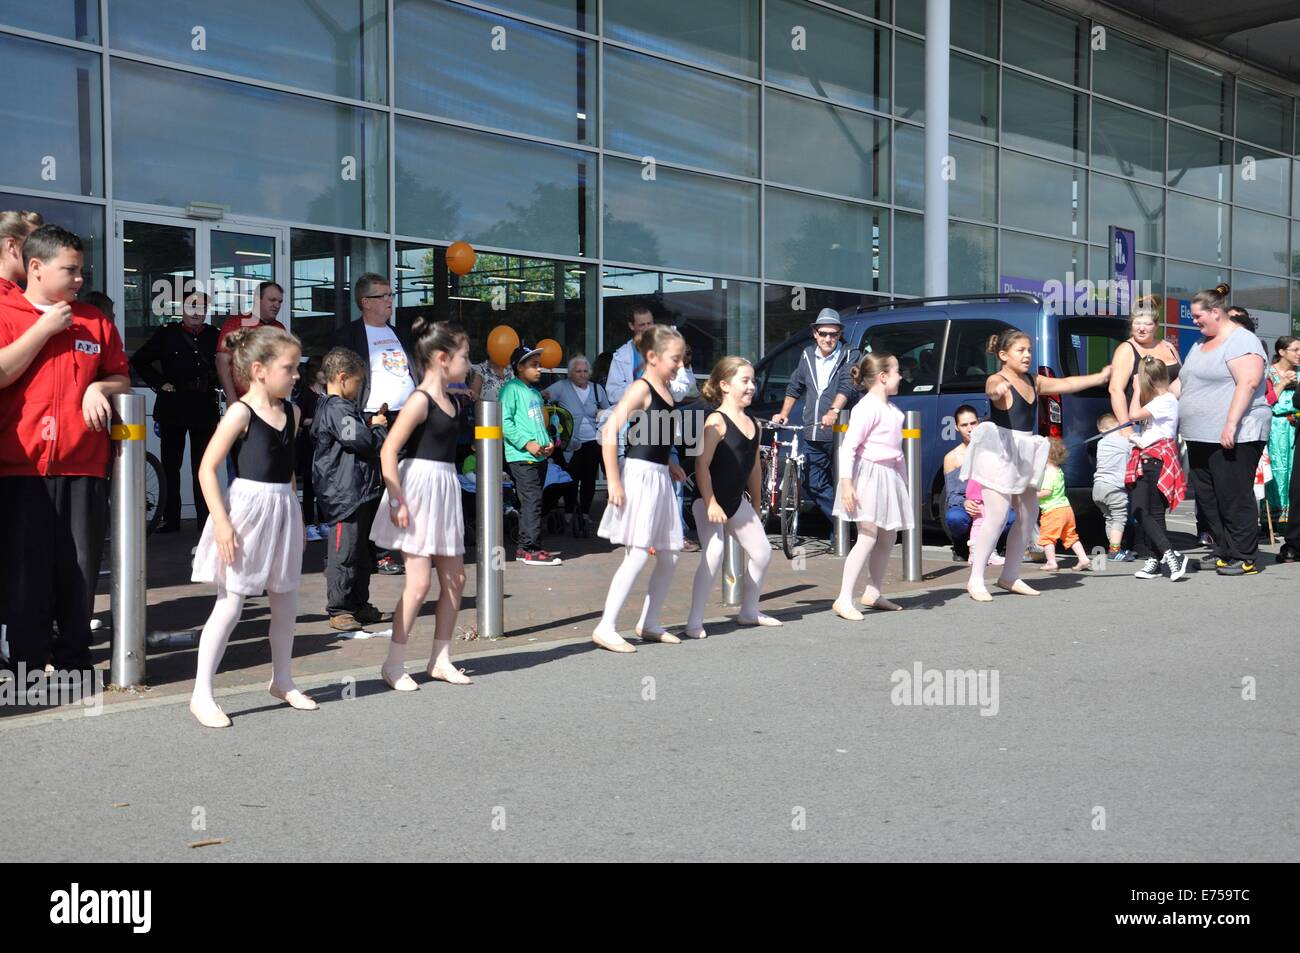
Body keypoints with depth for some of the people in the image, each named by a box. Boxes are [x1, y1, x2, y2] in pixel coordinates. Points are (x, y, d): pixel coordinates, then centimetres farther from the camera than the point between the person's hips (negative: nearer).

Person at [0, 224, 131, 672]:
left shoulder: (95, 321, 13)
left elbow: (122, 379, 20)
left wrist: (100, 387, -2)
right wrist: (44, 329, -9)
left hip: (84, 468, 3)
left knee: (80, 572, 6)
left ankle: (74, 661, 18)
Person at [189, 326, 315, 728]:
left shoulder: (291, 413, 8)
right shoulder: (241, 413, -12)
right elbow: (207, 469, -14)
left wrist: (296, 513, 18)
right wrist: (221, 521, -19)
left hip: (283, 510, 7)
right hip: (247, 510, -7)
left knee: (285, 603, 14)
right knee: (230, 603, -5)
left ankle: (281, 680, 32)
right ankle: (202, 693, 2)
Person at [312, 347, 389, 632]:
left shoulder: (343, 407, 19)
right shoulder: (336, 409, -15)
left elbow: (360, 432, 23)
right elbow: (360, 439, -22)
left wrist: (372, 424, 6)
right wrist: (378, 428, -5)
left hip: (360, 492, 11)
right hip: (344, 494, -11)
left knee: (360, 552, 17)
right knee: (343, 552, -6)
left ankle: (359, 605, 25)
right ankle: (338, 610, -1)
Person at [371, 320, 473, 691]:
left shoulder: (450, 401, 11)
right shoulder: (421, 400, -14)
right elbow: (389, 450, -19)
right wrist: (397, 500, -21)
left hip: (445, 492, 9)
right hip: (420, 489, -9)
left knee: (454, 578, 10)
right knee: (420, 581, -7)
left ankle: (440, 659, 20)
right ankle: (393, 664, 4)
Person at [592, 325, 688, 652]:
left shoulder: (665, 390, 14)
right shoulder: (640, 388, -11)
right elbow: (609, 431, -19)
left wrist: (668, 463, 13)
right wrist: (614, 481, -21)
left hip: (660, 478, 9)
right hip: (639, 475, -9)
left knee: (669, 556, 10)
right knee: (637, 555, -12)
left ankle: (648, 623, 22)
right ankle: (606, 628, -7)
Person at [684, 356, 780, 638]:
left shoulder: (753, 424, 9)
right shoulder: (717, 421, -15)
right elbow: (702, 465, -21)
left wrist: (755, 505, 20)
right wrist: (710, 503, -26)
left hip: (736, 500, 8)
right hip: (709, 500, -8)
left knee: (762, 552, 11)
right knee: (714, 554, -22)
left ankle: (749, 611, 29)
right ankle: (695, 621, -15)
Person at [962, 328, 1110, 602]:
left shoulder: (1034, 381, 13)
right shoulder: (997, 380, -12)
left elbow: (1066, 384, 20)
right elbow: (993, 391, -35)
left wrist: (1100, 377, 20)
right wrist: (998, 390, -59)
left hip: (1024, 453, 9)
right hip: (1000, 450, -9)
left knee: (1029, 514, 12)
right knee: (996, 516, -13)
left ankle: (1010, 577, 22)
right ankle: (976, 581, -8)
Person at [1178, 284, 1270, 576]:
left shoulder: (1242, 341, -8)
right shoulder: (1201, 344, 21)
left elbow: (1248, 383, -19)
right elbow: (1183, 382, 26)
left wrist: (1231, 423, -25)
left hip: (1233, 439, -9)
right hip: (1200, 438, 9)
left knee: (1234, 497, -8)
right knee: (1207, 498, 9)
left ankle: (1245, 558, -2)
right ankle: (1223, 552, 17)